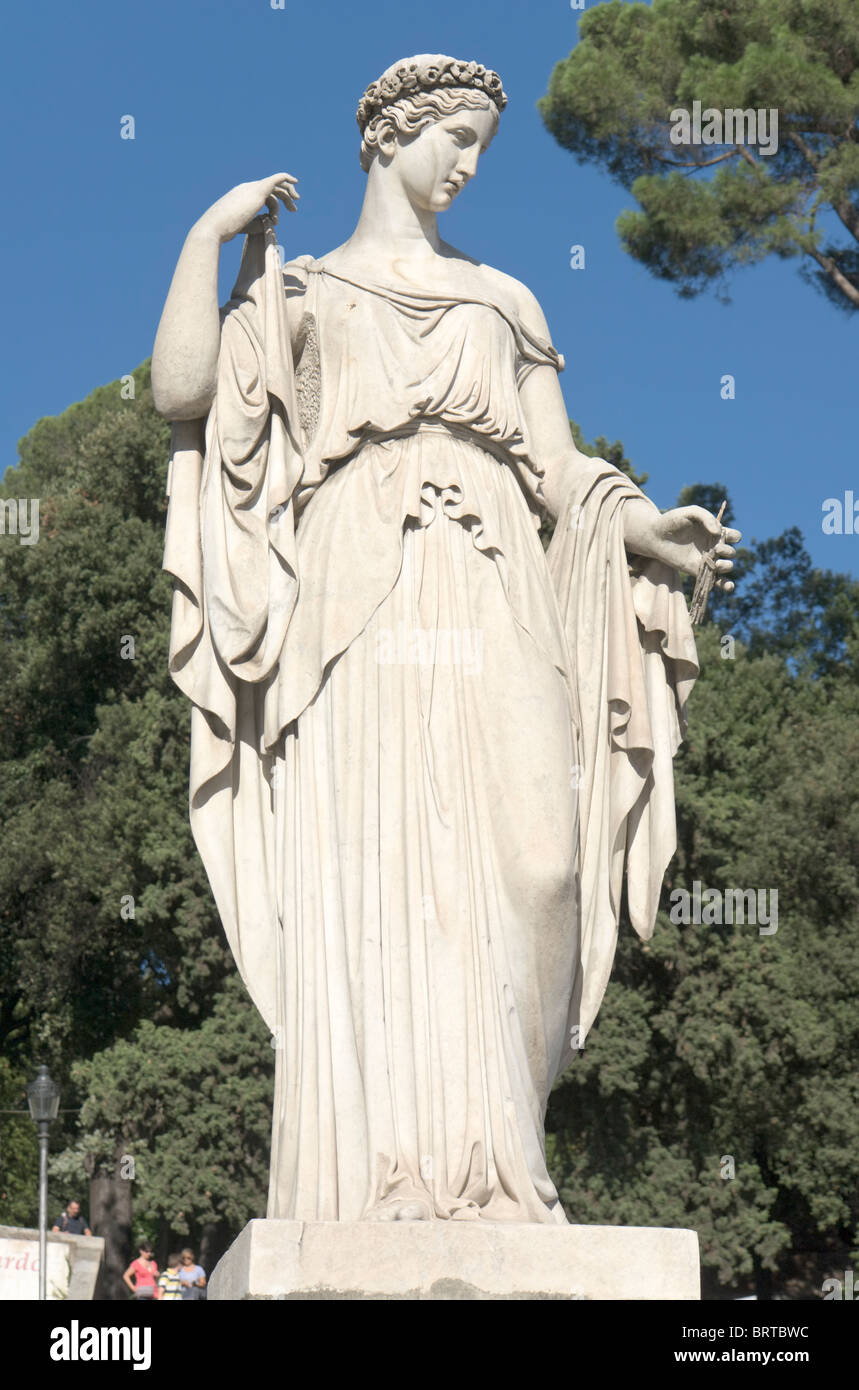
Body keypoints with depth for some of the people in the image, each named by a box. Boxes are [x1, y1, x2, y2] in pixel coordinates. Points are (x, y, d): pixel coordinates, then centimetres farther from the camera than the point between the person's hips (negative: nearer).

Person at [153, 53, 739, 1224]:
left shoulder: (506, 301, 26)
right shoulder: (302, 293, 19)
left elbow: (563, 477, 17)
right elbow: (180, 388, 1)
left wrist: (649, 529, -2)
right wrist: (212, 231, 5)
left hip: (494, 621, 2)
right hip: (359, 622, -2)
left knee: (528, 867, -16)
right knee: (369, 890, -14)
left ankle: (482, 1151, -8)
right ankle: (385, 1171, -14)